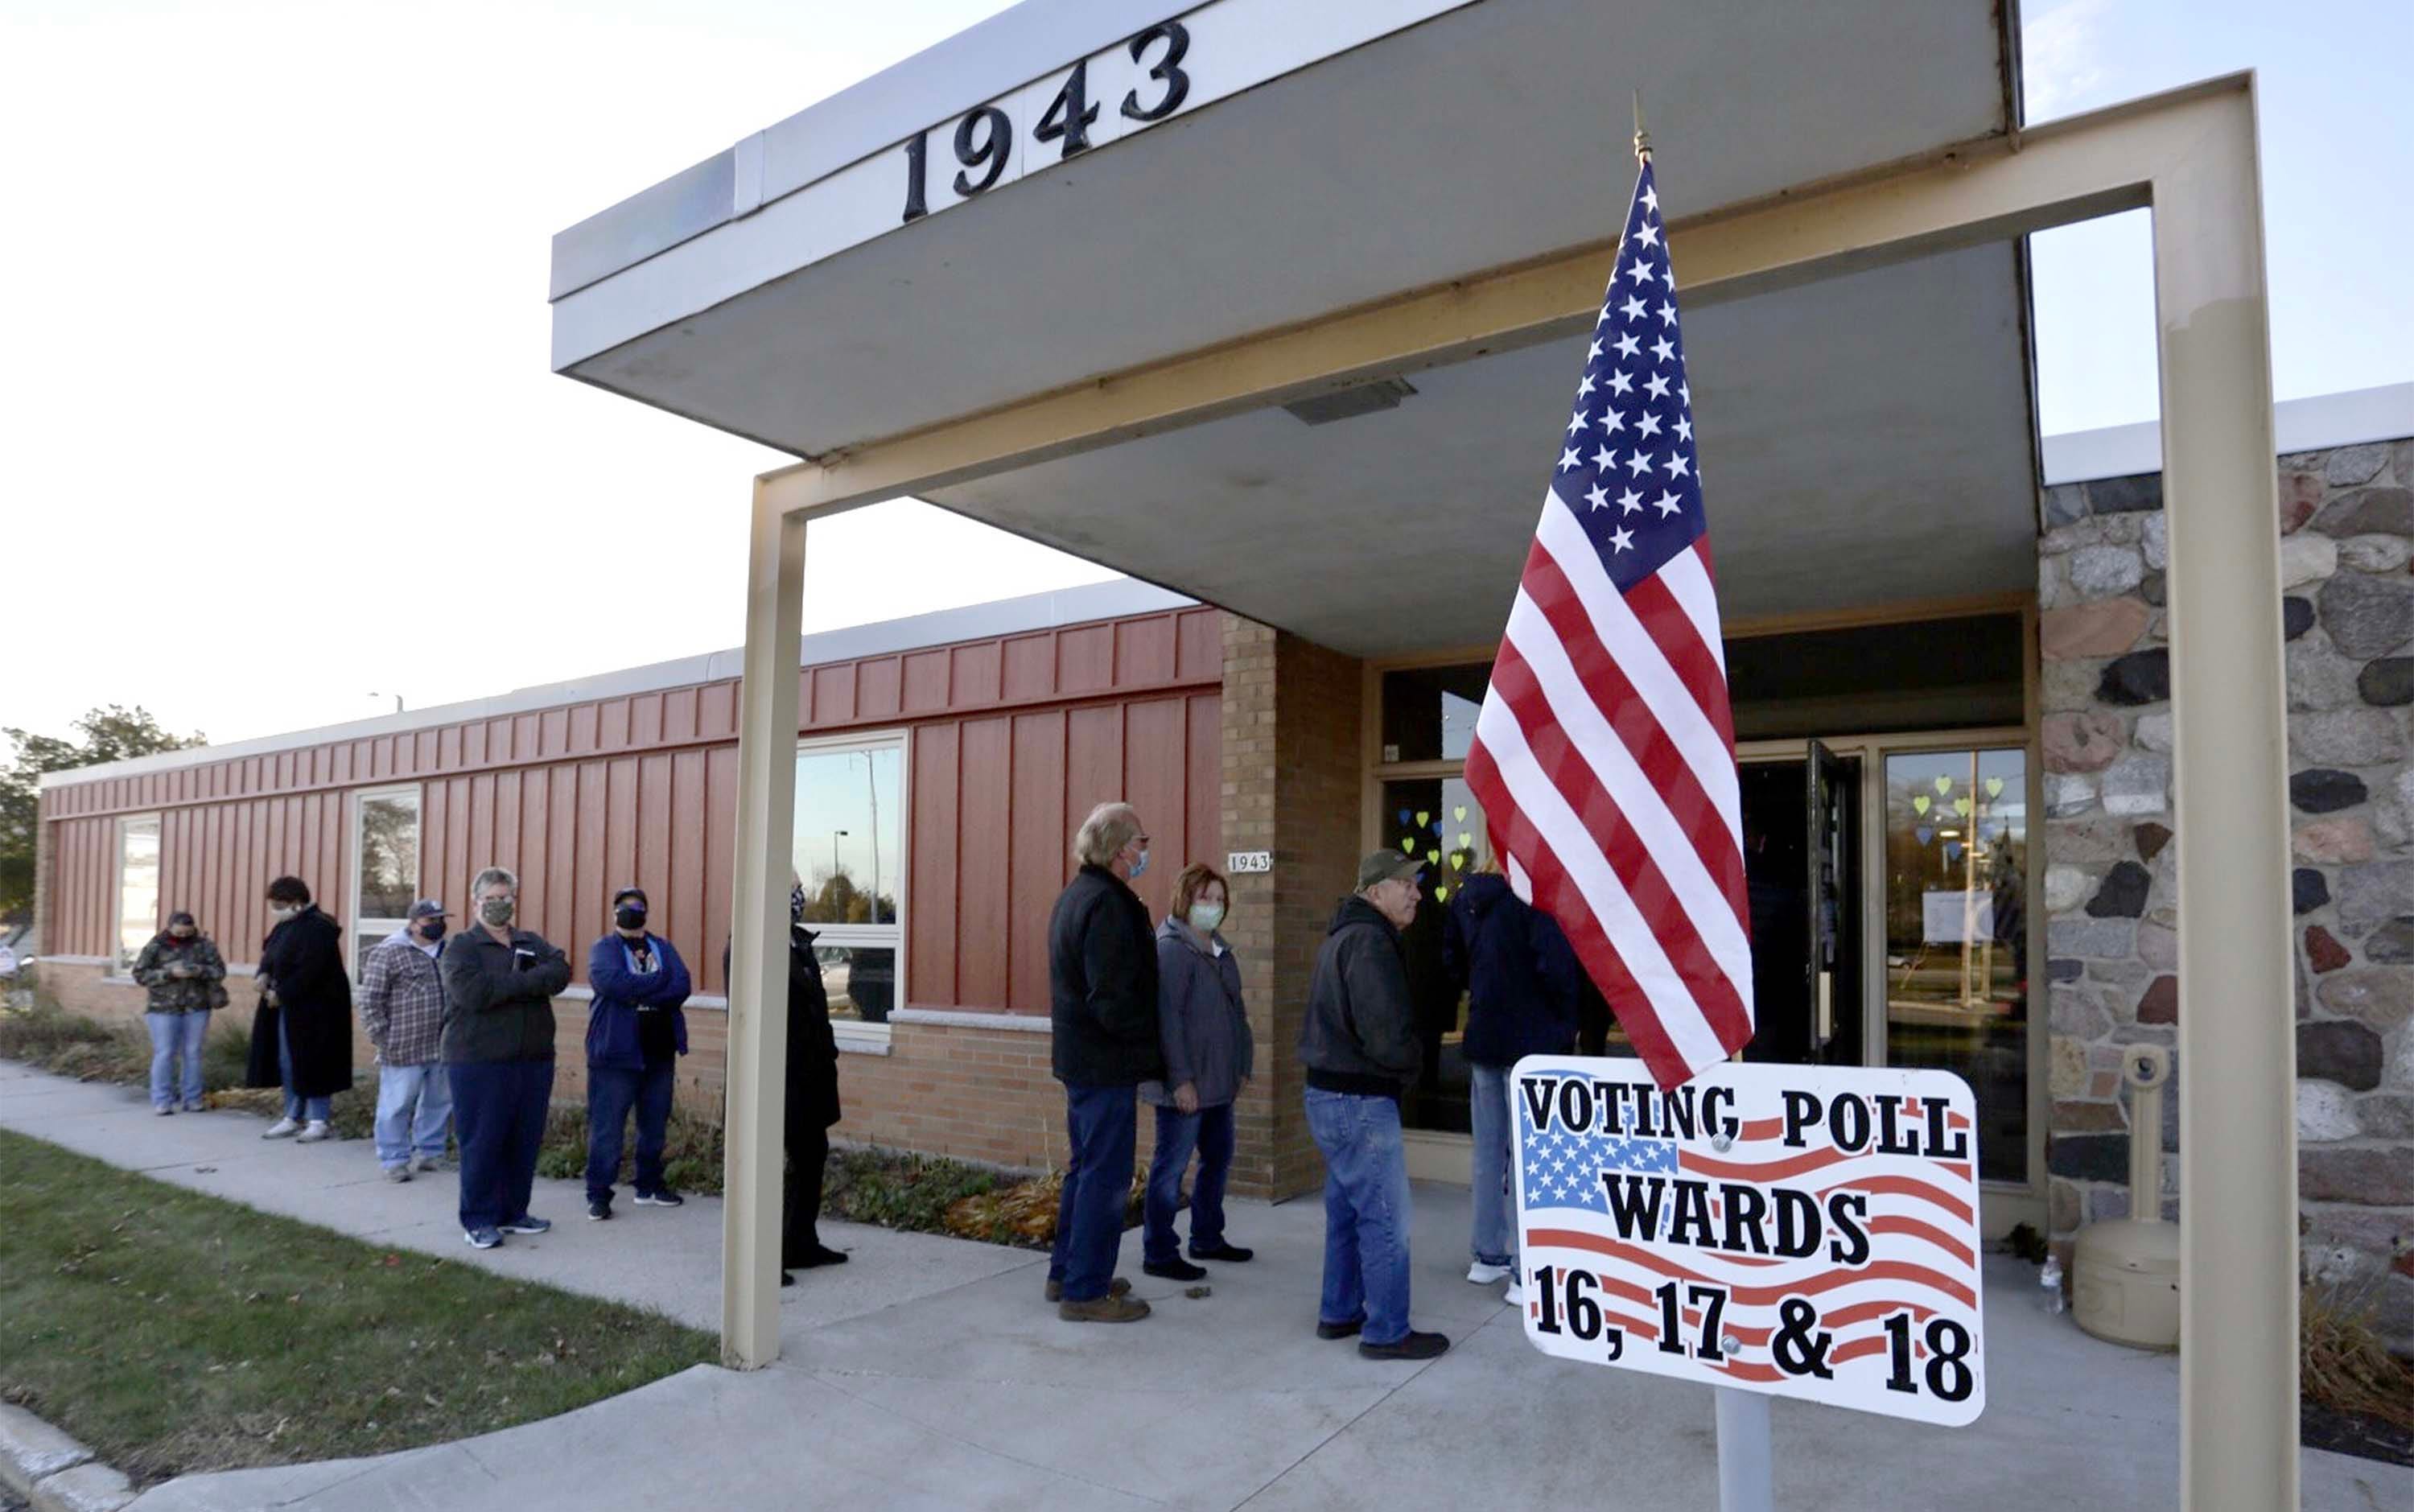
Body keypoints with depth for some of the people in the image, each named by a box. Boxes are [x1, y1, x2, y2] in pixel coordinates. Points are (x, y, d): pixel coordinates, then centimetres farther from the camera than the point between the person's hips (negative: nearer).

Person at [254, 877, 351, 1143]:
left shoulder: (317, 928, -20)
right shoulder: (287, 924, 9)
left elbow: (308, 972, -24)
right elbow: (270, 952, 19)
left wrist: (280, 994, -18)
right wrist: (264, 974, -1)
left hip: (315, 1009, -9)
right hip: (289, 1007, 9)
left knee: (312, 1064, -3)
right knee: (288, 1064, 14)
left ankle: (318, 1122, 6)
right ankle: (293, 1119, 24)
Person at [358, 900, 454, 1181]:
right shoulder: (389, 952, -8)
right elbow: (371, 1000, -8)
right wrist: (382, 1038, -10)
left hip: (442, 1048, 6)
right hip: (403, 1049, -6)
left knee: (439, 1103, 13)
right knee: (397, 1105, 3)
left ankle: (430, 1152, 28)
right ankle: (394, 1160, 15)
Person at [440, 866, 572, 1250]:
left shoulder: (533, 943, 15)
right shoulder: (462, 946, 1)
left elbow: (560, 971, -5)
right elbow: (472, 992, -17)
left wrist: (514, 981, -17)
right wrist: (529, 982, -12)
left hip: (534, 1061, 5)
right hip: (478, 1063, -5)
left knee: (525, 1142, 9)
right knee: (481, 1142, 0)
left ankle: (513, 1212, 22)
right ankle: (478, 1220, 12)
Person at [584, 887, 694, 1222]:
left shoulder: (663, 948, 12)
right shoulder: (604, 948, 1)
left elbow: (681, 987, -5)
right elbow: (610, 981, -21)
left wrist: (637, 992, -16)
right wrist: (659, 981, -13)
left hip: (660, 1052, 4)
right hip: (616, 1051, -4)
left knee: (655, 1125, 13)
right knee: (607, 1127, -3)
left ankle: (650, 1186, 26)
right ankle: (598, 1194, 7)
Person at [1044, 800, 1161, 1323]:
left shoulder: (1076, 895, 13)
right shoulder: (1107, 904, -20)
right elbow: (1111, 999, -25)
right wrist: (1152, 1054, -12)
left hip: (1081, 1059, 10)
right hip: (1107, 1064, -10)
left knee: (1086, 1166, 20)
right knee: (1106, 1175, -1)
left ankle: (1067, 1272, 30)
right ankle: (1085, 1290, 8)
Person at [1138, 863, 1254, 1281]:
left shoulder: (1219, 949, 13)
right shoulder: (1171, 949, -15)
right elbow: (1167, 1019, -20)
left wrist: (1241, 1066, 16)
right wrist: (1181, 1080, -22)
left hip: (1218, 1082, 9)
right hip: (1185, 1085, -9)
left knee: (1218, 1159, 18)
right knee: (1171, 1167, 1)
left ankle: (1207, 1238, 34)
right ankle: (1159, 1254, 12)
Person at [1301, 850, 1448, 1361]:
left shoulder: (1342, 935, 15)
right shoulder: (1369, 940, -19)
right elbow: (1387, 1033, -25)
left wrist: (1400, 1067, 8)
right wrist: (1410, 1067, -4)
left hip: (1330, 1093, 10)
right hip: (1361, 1101, -10)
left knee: (1347, 1210, 19)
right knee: (1387, 1219, -1)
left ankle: (1339, 1313, 29)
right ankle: (1387, 1332, 9)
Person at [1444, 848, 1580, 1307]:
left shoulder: (1466, 898, 5)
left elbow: (1453, 963, 15)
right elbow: (1557, 965, -22)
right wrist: (1566, 1022, -6)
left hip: (1483, 1038, 7)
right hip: (1531, 1041, -7)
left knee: (1488, 1149, 15)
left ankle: (1489, 1255, 26)